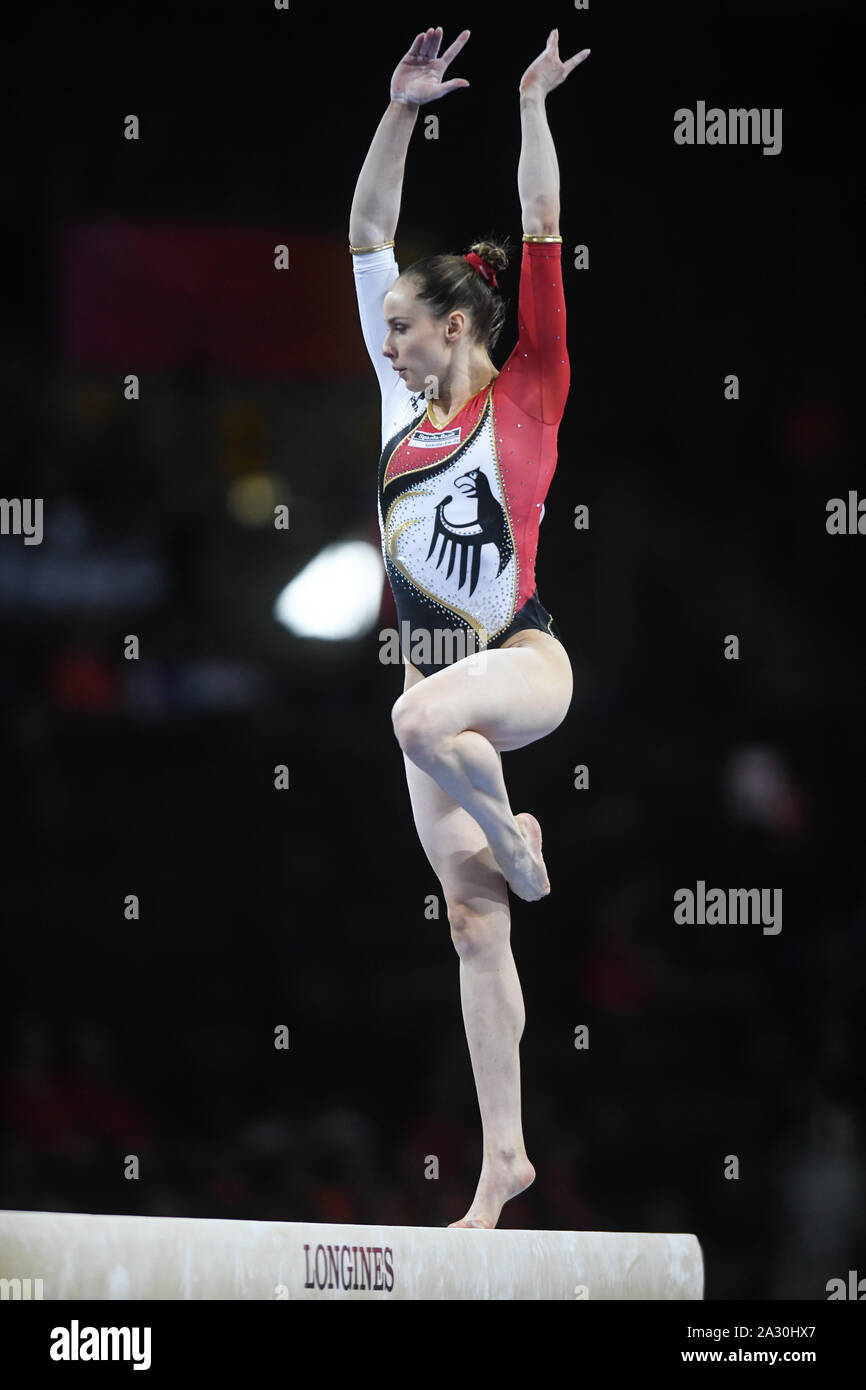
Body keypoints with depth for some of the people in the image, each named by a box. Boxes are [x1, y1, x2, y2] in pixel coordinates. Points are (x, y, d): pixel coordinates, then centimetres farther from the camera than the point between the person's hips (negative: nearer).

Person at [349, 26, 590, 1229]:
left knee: (422, 715, -40)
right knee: (472, 926, 2)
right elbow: (369, 236, 15)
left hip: (521, 660, -6)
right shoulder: (407, 401, 14)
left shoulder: (529, 393, 0)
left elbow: (543, 234, -4)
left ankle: (517, 839, -10)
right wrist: (402, 112, 11)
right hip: (439, 677, 7)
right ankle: (504, 1154, 1)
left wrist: (533, 107, -1)